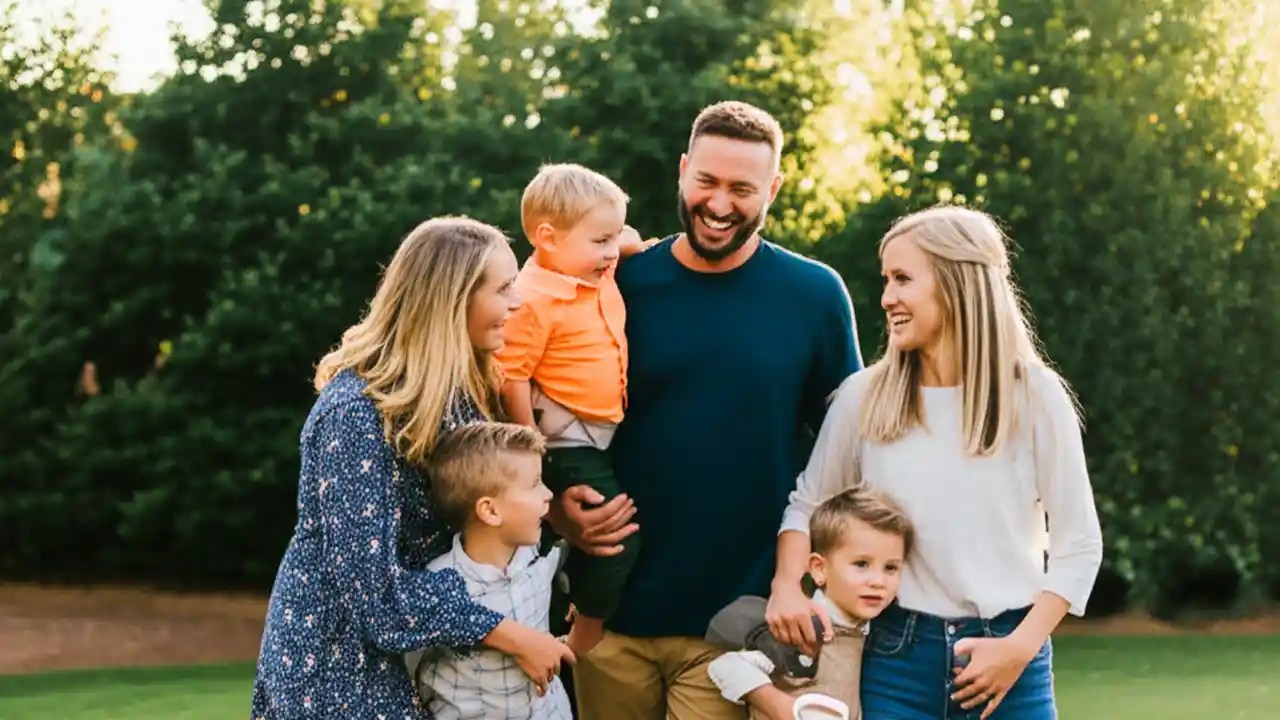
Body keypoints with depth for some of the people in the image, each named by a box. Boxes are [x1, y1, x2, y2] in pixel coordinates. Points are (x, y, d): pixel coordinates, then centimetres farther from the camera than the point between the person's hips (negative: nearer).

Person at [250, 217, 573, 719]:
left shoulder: (459, 388, 0)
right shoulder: (356, 411, -25)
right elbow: (370, 582, -27)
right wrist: (511, 637, -24)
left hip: (410, 651, 7)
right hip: (336, 660, -7)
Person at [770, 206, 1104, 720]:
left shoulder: (1035, 396, -3)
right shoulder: (863, 398, 1)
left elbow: (1079, 544, 0)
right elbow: (807, 505, 13)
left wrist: (1022, 645, -10)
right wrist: (787, 587, -6)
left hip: (1008, 657, -1)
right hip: (897, 657, 1)